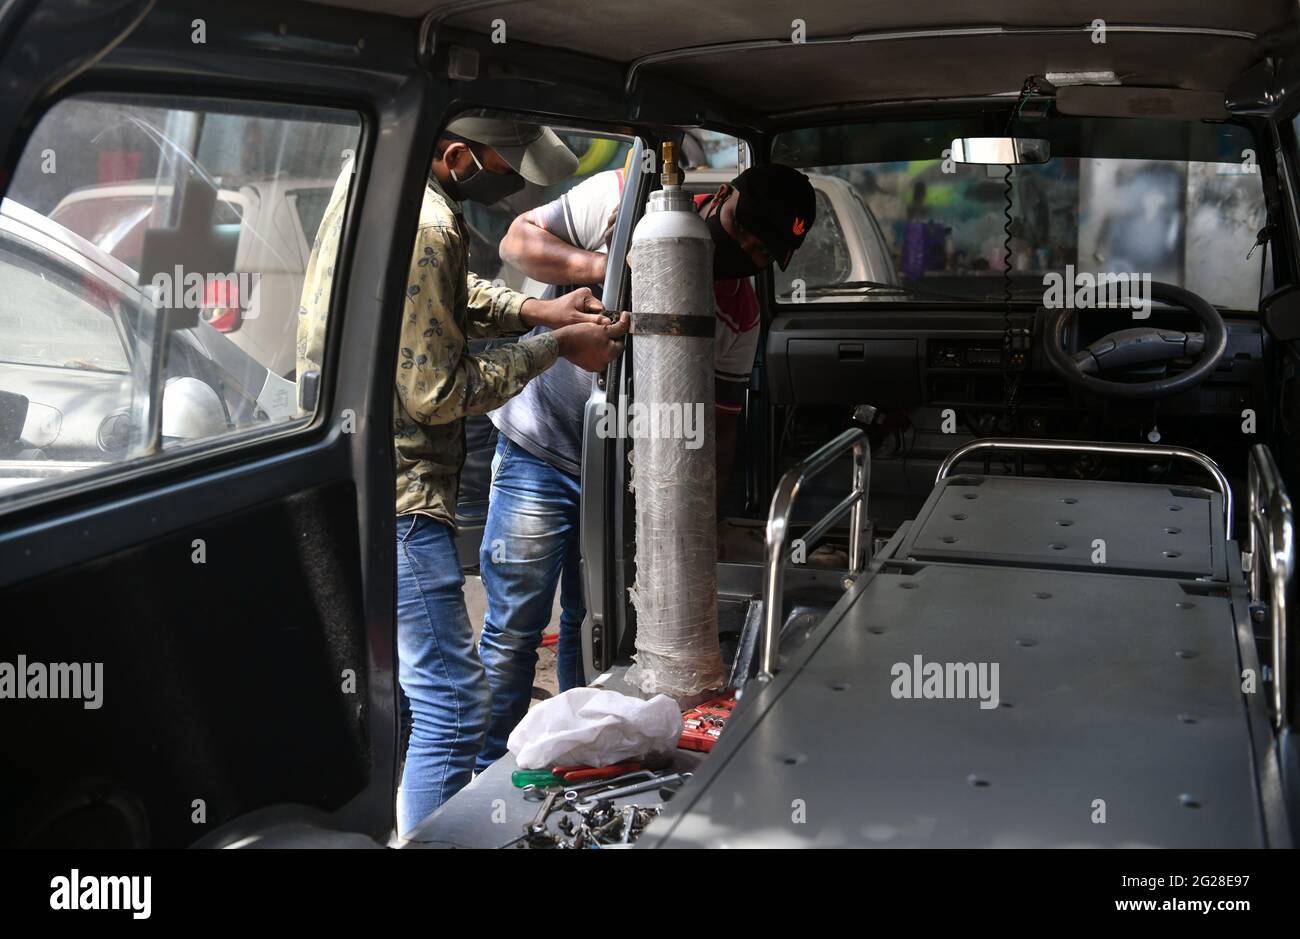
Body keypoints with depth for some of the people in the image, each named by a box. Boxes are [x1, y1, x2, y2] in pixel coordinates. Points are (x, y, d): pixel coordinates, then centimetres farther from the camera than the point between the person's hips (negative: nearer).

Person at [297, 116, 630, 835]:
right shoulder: (423, 225, -24)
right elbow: (437, 393, -19)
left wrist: (532, 310, 8)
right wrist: (553, 347, -9)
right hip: (392, 499, -11)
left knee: (389, 689, 22)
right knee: (452, 709, -5)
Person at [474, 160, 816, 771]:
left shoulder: (741, 317, -1)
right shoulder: (619, 199, -9)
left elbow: (720, 424, 2)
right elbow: (518, 240, -7)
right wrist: (607, 267, -23)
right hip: (539, 452, -3)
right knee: (513, 632, 0)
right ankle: (489, 779, 14)